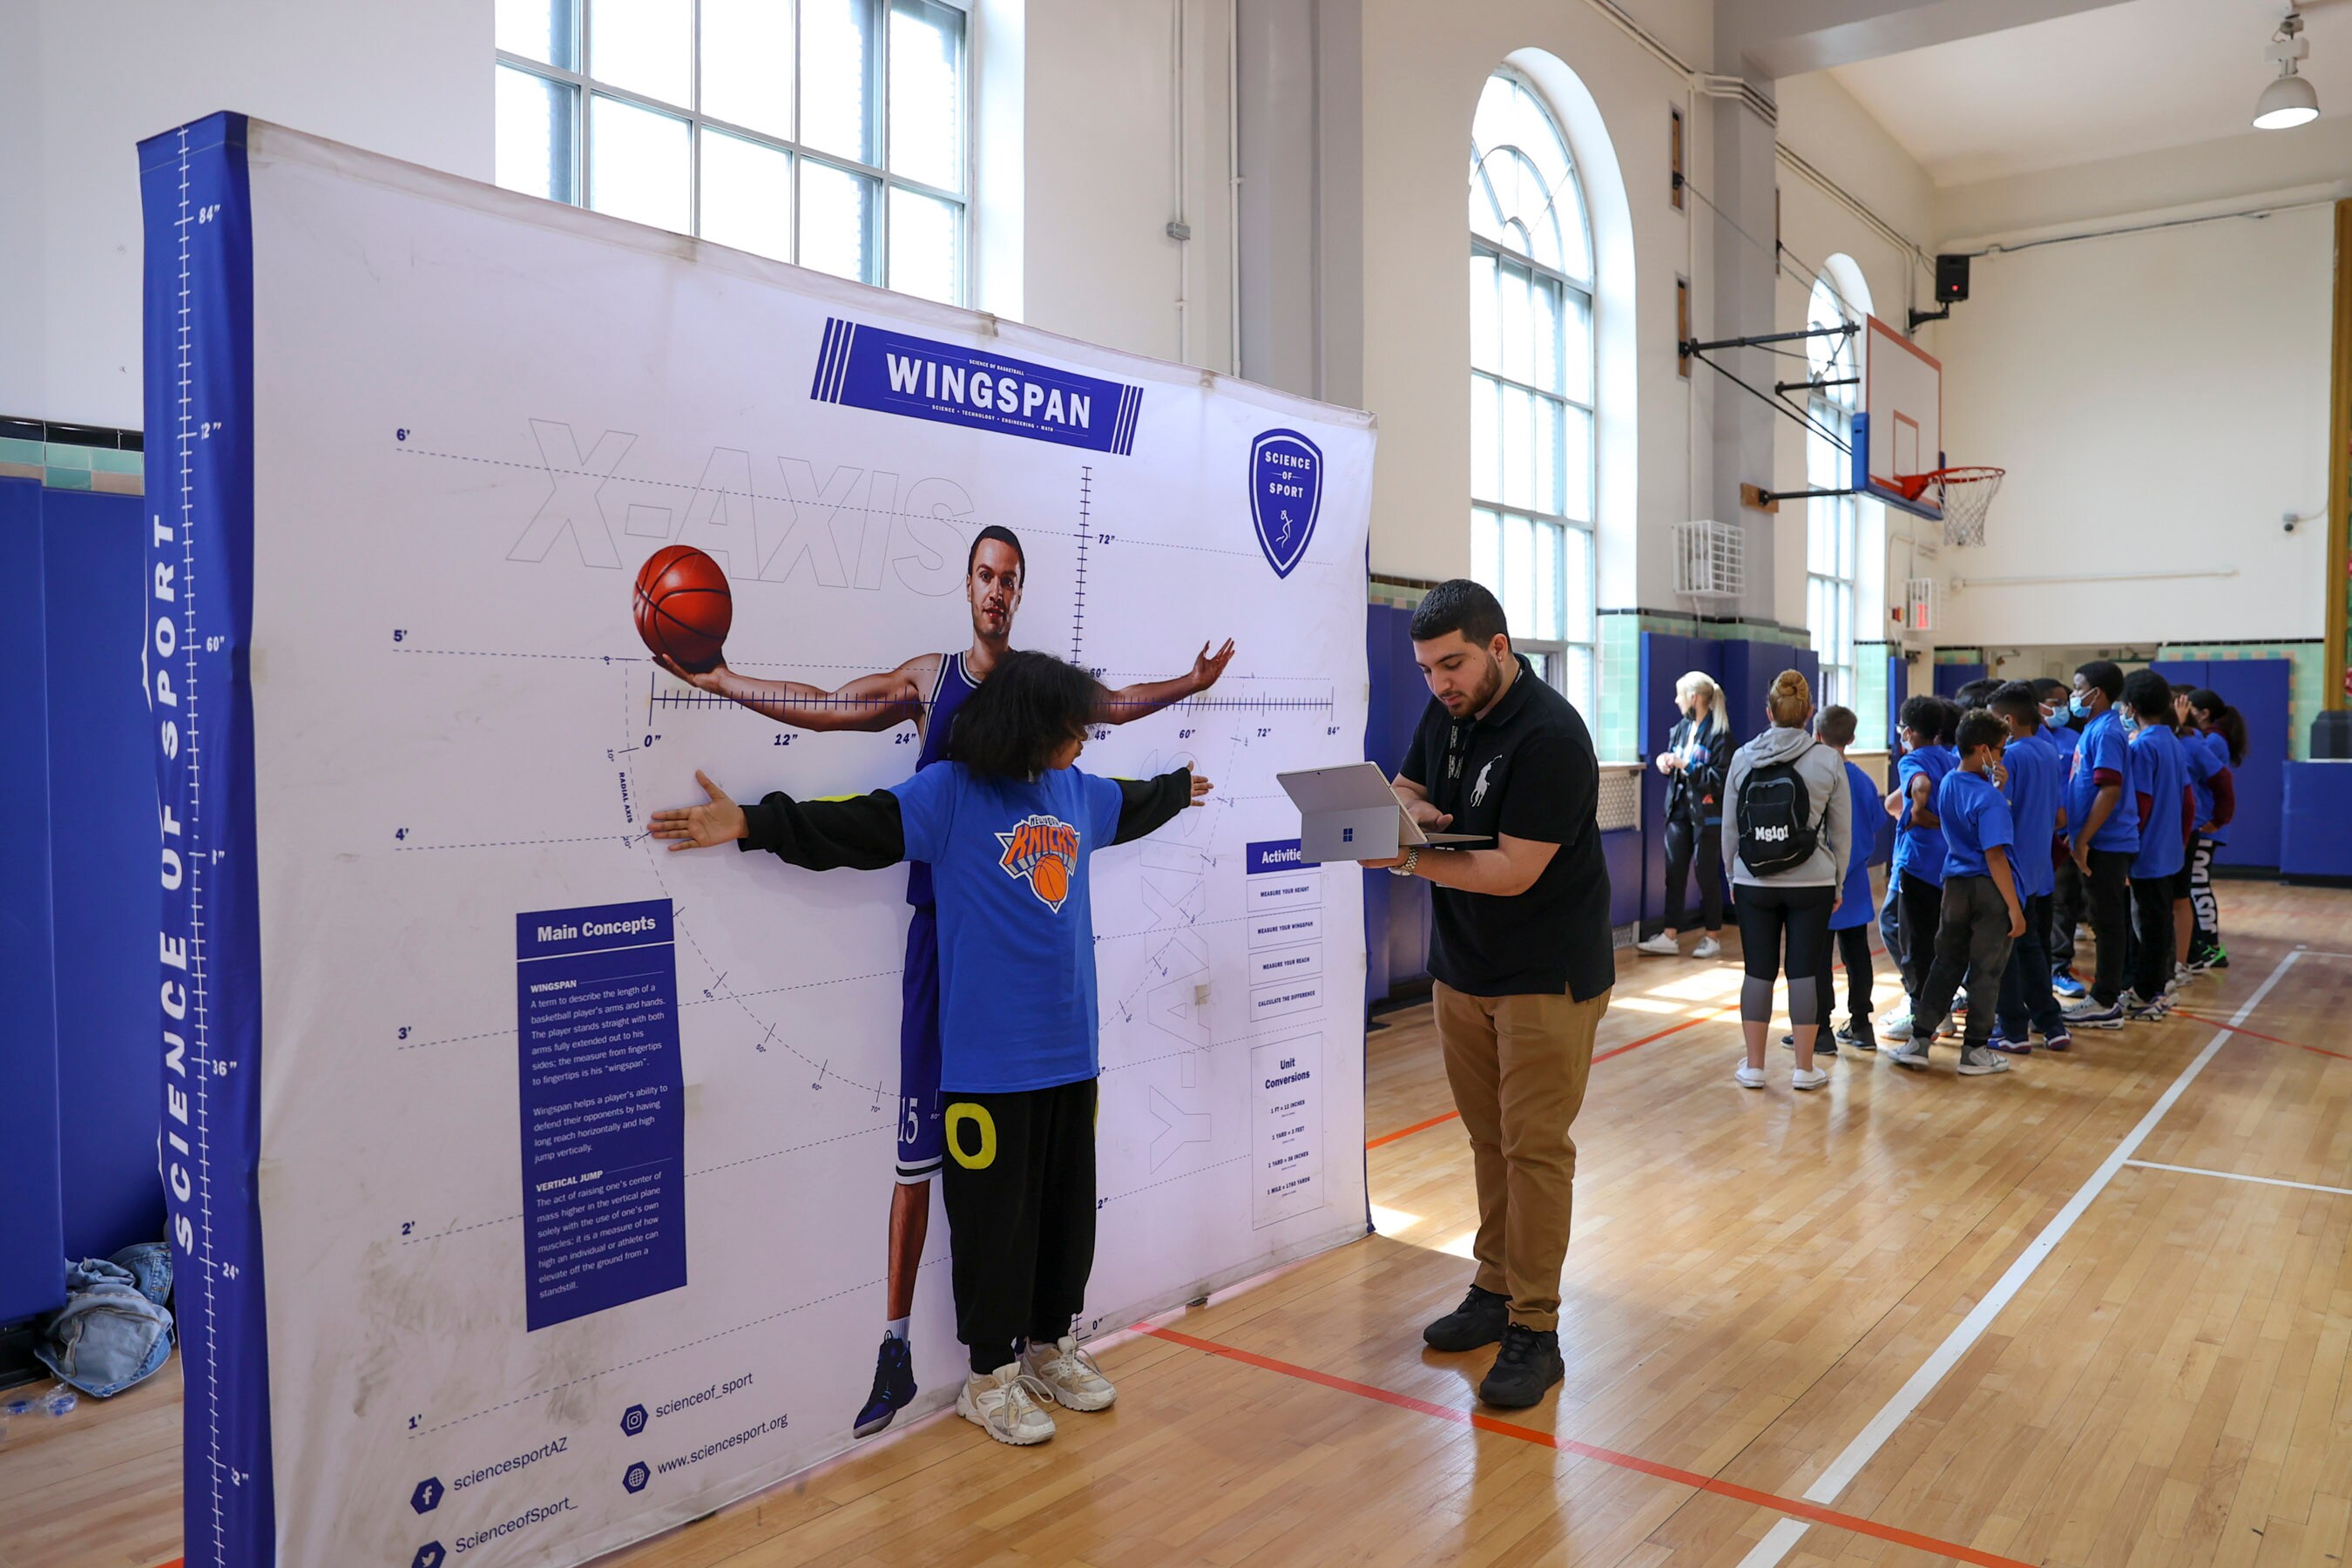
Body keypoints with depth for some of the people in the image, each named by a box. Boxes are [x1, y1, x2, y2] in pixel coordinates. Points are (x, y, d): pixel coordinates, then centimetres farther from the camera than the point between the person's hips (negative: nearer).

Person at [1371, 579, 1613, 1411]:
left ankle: (1534, 1331, 7)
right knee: (1488, 1139, 15)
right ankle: (1495, 1290, 27)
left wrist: (1409, 859, -27)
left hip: (1546, 976, -7)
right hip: (1461, 966, 7)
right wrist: (1413, 808, -9)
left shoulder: (1549, 736, -21)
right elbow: (1405, 786, 14)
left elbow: (1512, 870, -24)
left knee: (1533, 1149, -3)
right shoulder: (1446, 712, 4)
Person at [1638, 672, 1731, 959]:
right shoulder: (1680, 728, 9)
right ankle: (1670, 937, 9)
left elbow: (1721, 777, -16)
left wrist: (1686, 766, -19)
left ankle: (1712, 938, 15)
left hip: (1706, 813, -7)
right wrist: (1664, 761, -1)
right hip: (1678, 808, 7)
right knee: (1674, 873, 5)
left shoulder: (1718, 732, -12)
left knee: (1707, 874, 3)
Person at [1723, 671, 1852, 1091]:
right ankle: (1804, 1069, 12)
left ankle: (1753, 1066, 14)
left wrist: (1733, 876, 15)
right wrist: (1837, 883, 11)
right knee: (1804, 973, 5)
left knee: (1758, 972, 7)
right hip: (1811, 884, -1)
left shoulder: (1743, 758, -2)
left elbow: (1730, 827, 4)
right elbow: (1841, 831, 1)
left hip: (1754, 884, 1)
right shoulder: (1828, 760, -5)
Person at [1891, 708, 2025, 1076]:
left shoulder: (1948, 784, 5)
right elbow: (1995, 857, -21)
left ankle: (1919, 1040, 13)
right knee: (1985, 972, 5)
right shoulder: (1988, 798, -19)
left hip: (1955, 883, 7)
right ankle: (1975, 1051, 13)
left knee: (1946, 964, 14)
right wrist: (2014, 908, -18)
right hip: (1989, 891, -7)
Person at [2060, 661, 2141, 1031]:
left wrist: (2083, 839, -20)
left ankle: (2106, 1004, 4)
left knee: (2108, 921, -2)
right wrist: (2076, 835, 19)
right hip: (2100, 842, 9)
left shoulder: (2106, 732, -16)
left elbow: (2110, 790, -23)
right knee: (2106, 919, 15)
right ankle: (2108, 993, 24)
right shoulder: (2095, 729, 13)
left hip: (2105, 844, -9)